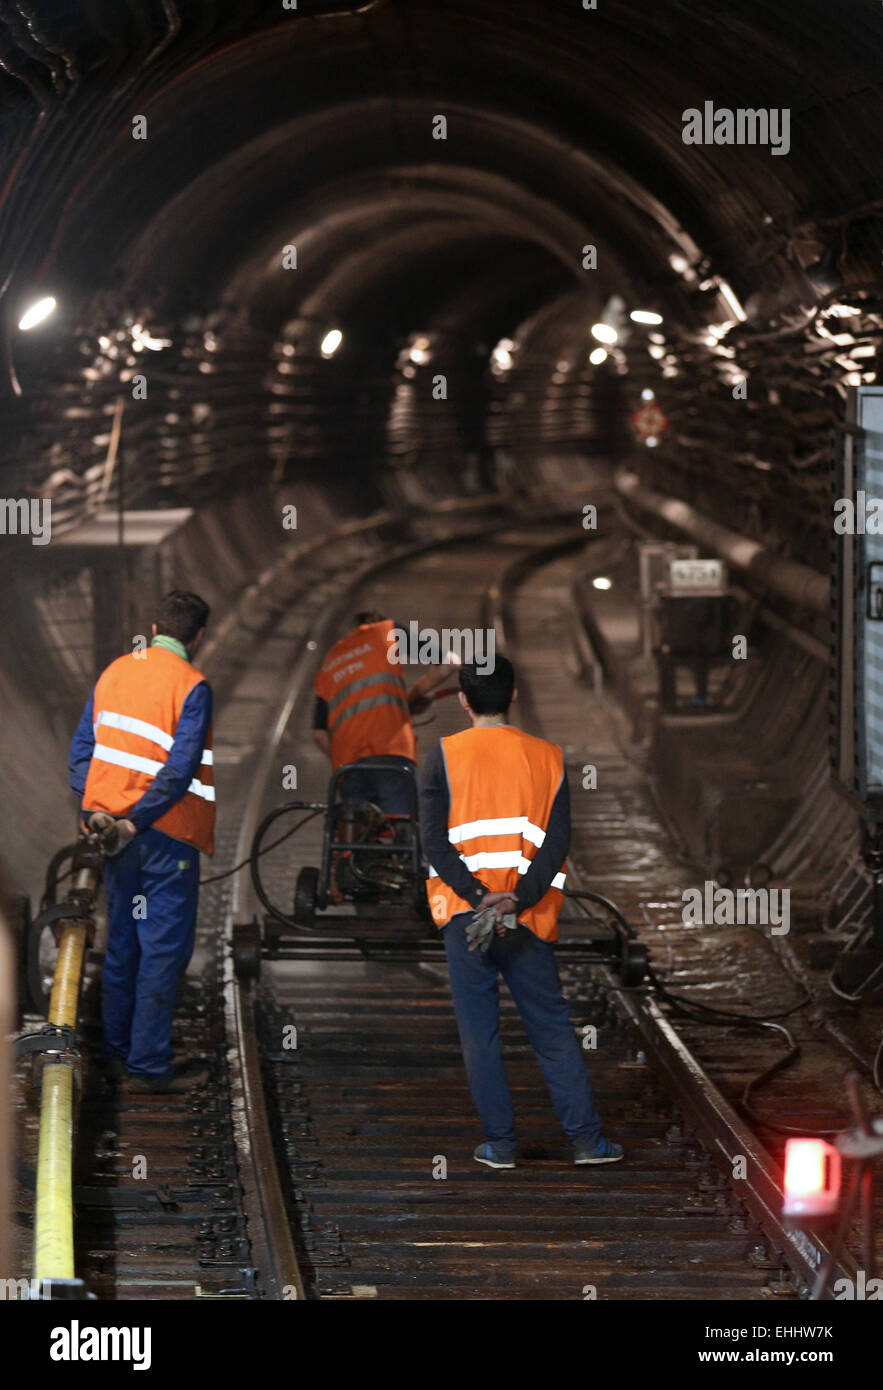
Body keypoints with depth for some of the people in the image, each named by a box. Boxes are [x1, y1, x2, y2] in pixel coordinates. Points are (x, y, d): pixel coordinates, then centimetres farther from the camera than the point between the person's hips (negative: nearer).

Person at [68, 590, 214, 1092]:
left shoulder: (114, 673, 8)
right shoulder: (191, 686, -11)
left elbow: (82, 749, 7)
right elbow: (181, 770, -19)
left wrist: (95, 809, 1)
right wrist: (136, 822, -16)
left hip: (112, 826, 6)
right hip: (168, 835, -6)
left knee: (121, 942, 16)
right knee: (164, 949, -1)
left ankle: (118, 1052, 23)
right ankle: (149, 1065, -2)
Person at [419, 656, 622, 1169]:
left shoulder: (445, 757, 0)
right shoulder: (548, 757, 6)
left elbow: (435, 842, -10)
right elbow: (558, 842, -5)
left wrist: (479, 897, -14)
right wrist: (517, 900, -12)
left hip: (465, 914, -2)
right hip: (530, 918, 2)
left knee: (480, 1030, 5)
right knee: (553, 1026, 8)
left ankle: (500, 1142, 6)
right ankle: (586, 1138, 5)